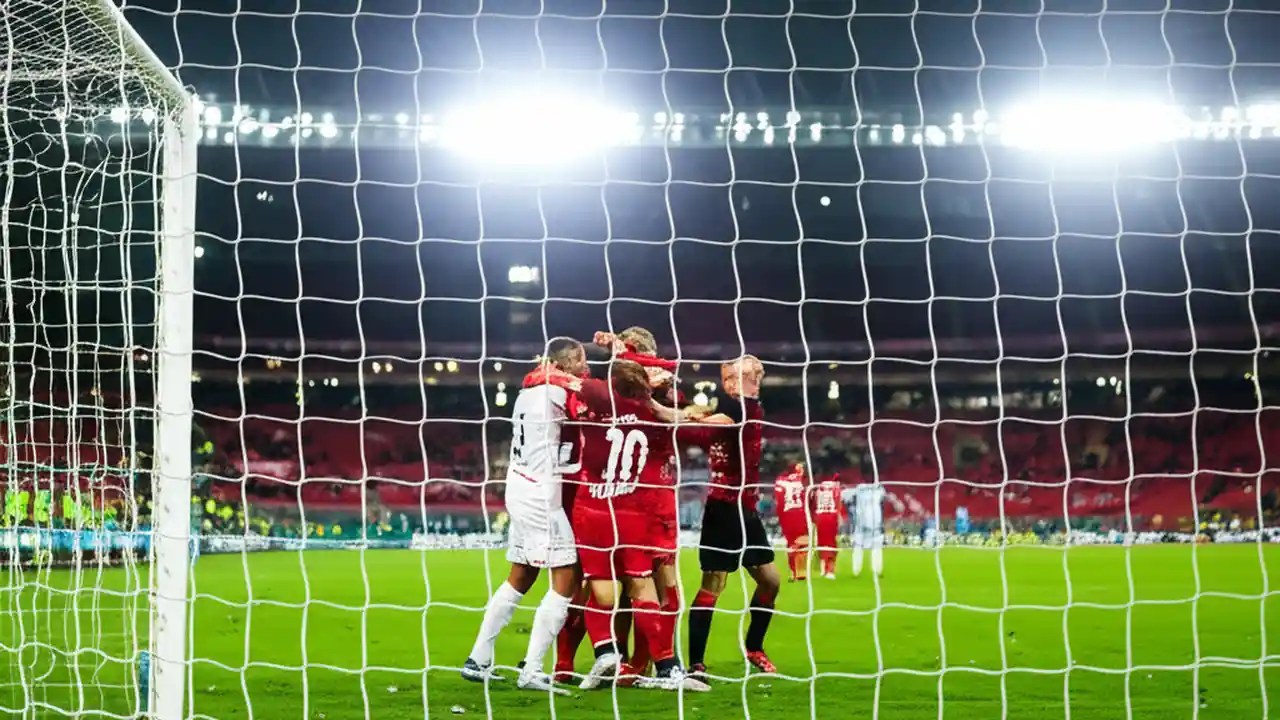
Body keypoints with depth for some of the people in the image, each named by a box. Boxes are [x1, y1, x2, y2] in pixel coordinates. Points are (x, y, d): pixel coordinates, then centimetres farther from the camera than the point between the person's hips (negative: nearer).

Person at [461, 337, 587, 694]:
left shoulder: (532, 387, 12)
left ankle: (478, 660, 23)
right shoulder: (555, 390, -13)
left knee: (521, 577, 19)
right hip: (540, 494, -9)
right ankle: (531, 672, -6)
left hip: (522, 488, 9)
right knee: (566, 578, -5)